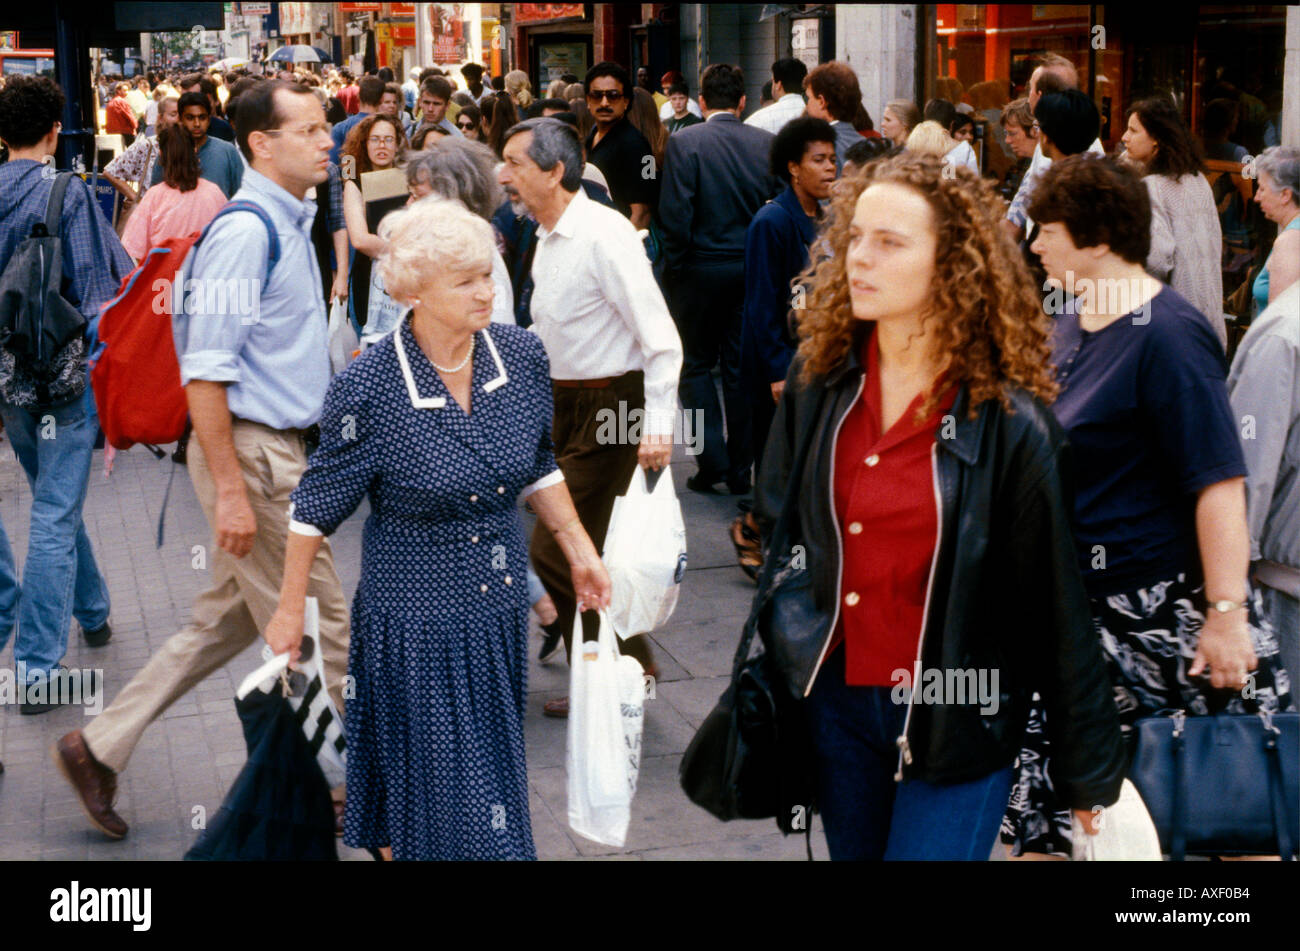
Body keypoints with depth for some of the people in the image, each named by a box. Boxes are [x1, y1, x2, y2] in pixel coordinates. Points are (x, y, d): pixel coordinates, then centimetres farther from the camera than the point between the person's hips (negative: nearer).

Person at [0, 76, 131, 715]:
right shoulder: (67, 194, -12)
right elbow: (97, 289, -13)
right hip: (64, 371, -5)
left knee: (53, 497, 23)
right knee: (55, 511, -3)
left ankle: (90, 610, 40)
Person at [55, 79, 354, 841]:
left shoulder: (292, 222, 12)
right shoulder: (245, 230, -18)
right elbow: (205, 370, -21)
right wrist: (230, 490, -23)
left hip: (280, 447, 10)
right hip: (253, 452, -10)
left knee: (229, 621, 17)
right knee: (322, 625, 1)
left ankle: (100, 748, 26)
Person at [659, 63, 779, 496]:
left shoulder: (684, 142, -11)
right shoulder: (766, 143, -1)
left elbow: (674, 213, -14)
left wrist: (676, 265, -2)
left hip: (702, 269, -3)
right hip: (753, 271, 3)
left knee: (696, 365, 10)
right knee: (741, 366, 11)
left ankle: (712, 460, 3)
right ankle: (740, 468, 15)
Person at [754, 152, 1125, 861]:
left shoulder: (1009, 422, -14)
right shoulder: (817, 381, -1)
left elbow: (1055, 608, -11)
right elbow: (774, 526, 11)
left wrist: (1089, 771, -7)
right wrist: (774, 656, 6)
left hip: (956, 720, -5)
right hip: (836, 700, 5)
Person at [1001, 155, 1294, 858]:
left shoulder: (1166, 336, -17)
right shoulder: (1069, 323, 9)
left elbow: (1221, 481, -21)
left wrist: (1226, 613, -24)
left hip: (1155, 610, -8)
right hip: (1068, 600, 8)